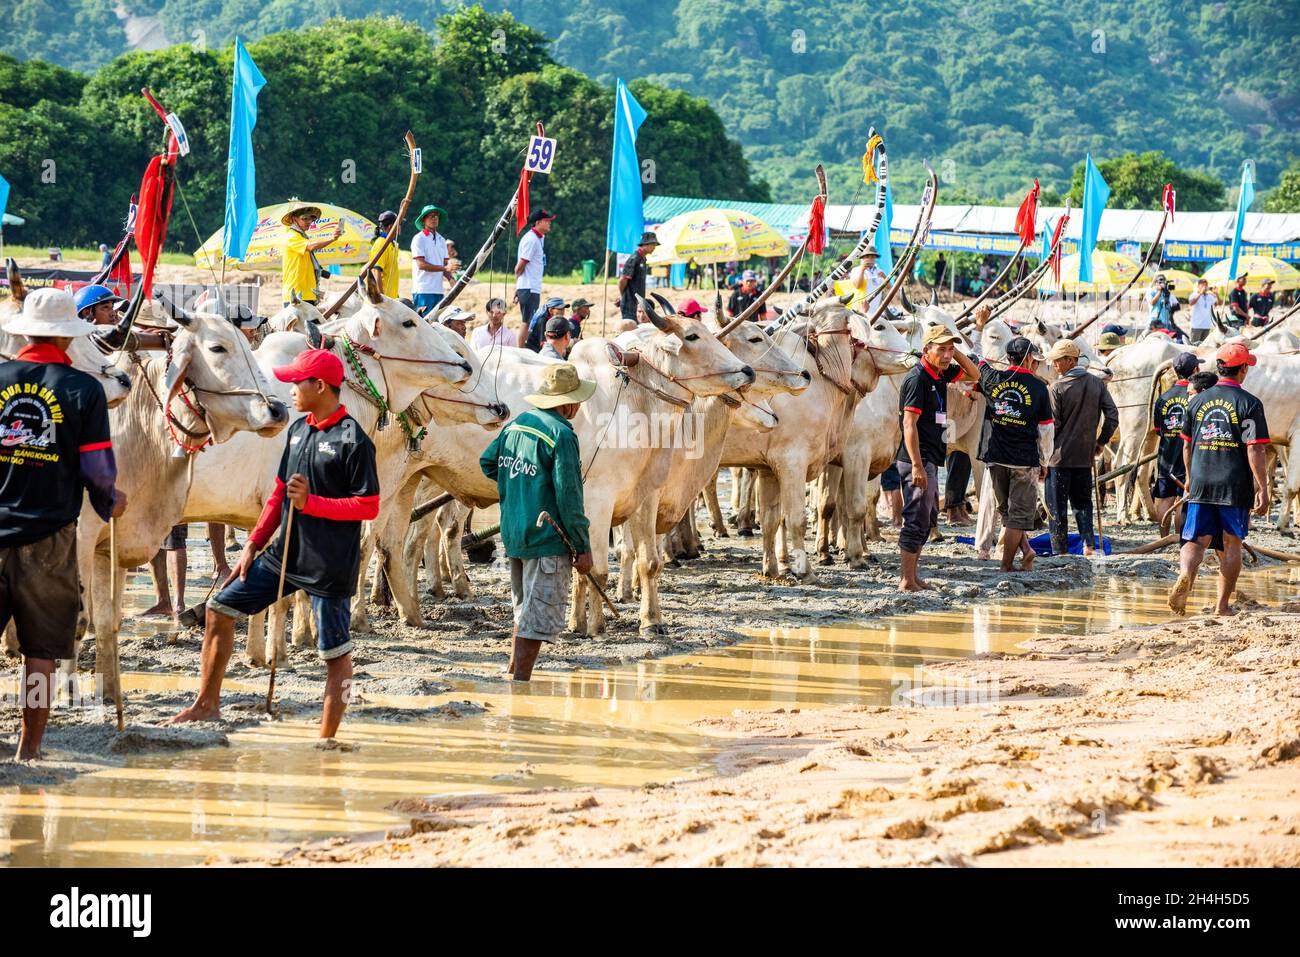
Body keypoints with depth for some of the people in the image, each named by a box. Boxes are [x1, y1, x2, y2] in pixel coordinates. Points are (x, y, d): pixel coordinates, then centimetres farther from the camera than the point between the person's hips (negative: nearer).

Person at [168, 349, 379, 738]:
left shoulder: (353, 440, -14)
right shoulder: (298, 430, 11)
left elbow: (369, 506, -15)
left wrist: (311, 502, -19)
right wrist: (253, 545, 13)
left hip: (330, 567, -8)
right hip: (285, 555, 8)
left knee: (335, 654, 0)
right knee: (219, 609, 8)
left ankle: (327, 740, 8)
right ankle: (207, 704, 18)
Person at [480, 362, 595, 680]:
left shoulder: (516, 423, 8)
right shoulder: (561, 434, -15)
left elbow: (487, 461, 20)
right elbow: (568, 496, -17)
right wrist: (583, 547, -12)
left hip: (513, 535, 8)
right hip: (546, 537, -8)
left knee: (525, 611, 22)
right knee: (539, 617, -3)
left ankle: (510, 676, 28)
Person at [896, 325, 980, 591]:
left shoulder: (941, 374, 11)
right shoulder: (917, 378, -15)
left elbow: (974, 374, 27)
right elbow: (909, 423, -20)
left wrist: (956, 353, 7)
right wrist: (917, 465, -24)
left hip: (931, 459, 10)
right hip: (918, 459, -10)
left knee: (928, 518, 15)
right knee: (917, 519, -9)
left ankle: (911, 575, 22)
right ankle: (907, 581, -7)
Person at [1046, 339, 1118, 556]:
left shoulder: (1057, 388, -12)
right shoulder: (1097, 384, 3)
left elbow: (1051, 424, -11)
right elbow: (1112, 416, 2)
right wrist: (1101, 442, 13)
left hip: (1059, 456, -5)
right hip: (1085, 456, 5)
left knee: (1057, 506, 3)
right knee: (1082, 501, 16)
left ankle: (1060, 550, 4)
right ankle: (1088, 543, 2)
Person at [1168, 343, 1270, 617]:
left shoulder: (1198, 401, 7)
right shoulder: (1249, 404, -7)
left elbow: (1187, 445, 14)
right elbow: (1254, 450, -12)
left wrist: (1190, 477, 29)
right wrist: (1262, 488, -9)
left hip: (1200, 484, 3)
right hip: (1235, 486, -3)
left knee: (1196, 540, 3)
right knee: (1232, 543, 9)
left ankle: (1184, 575, -28)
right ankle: (1223, 605, 12)